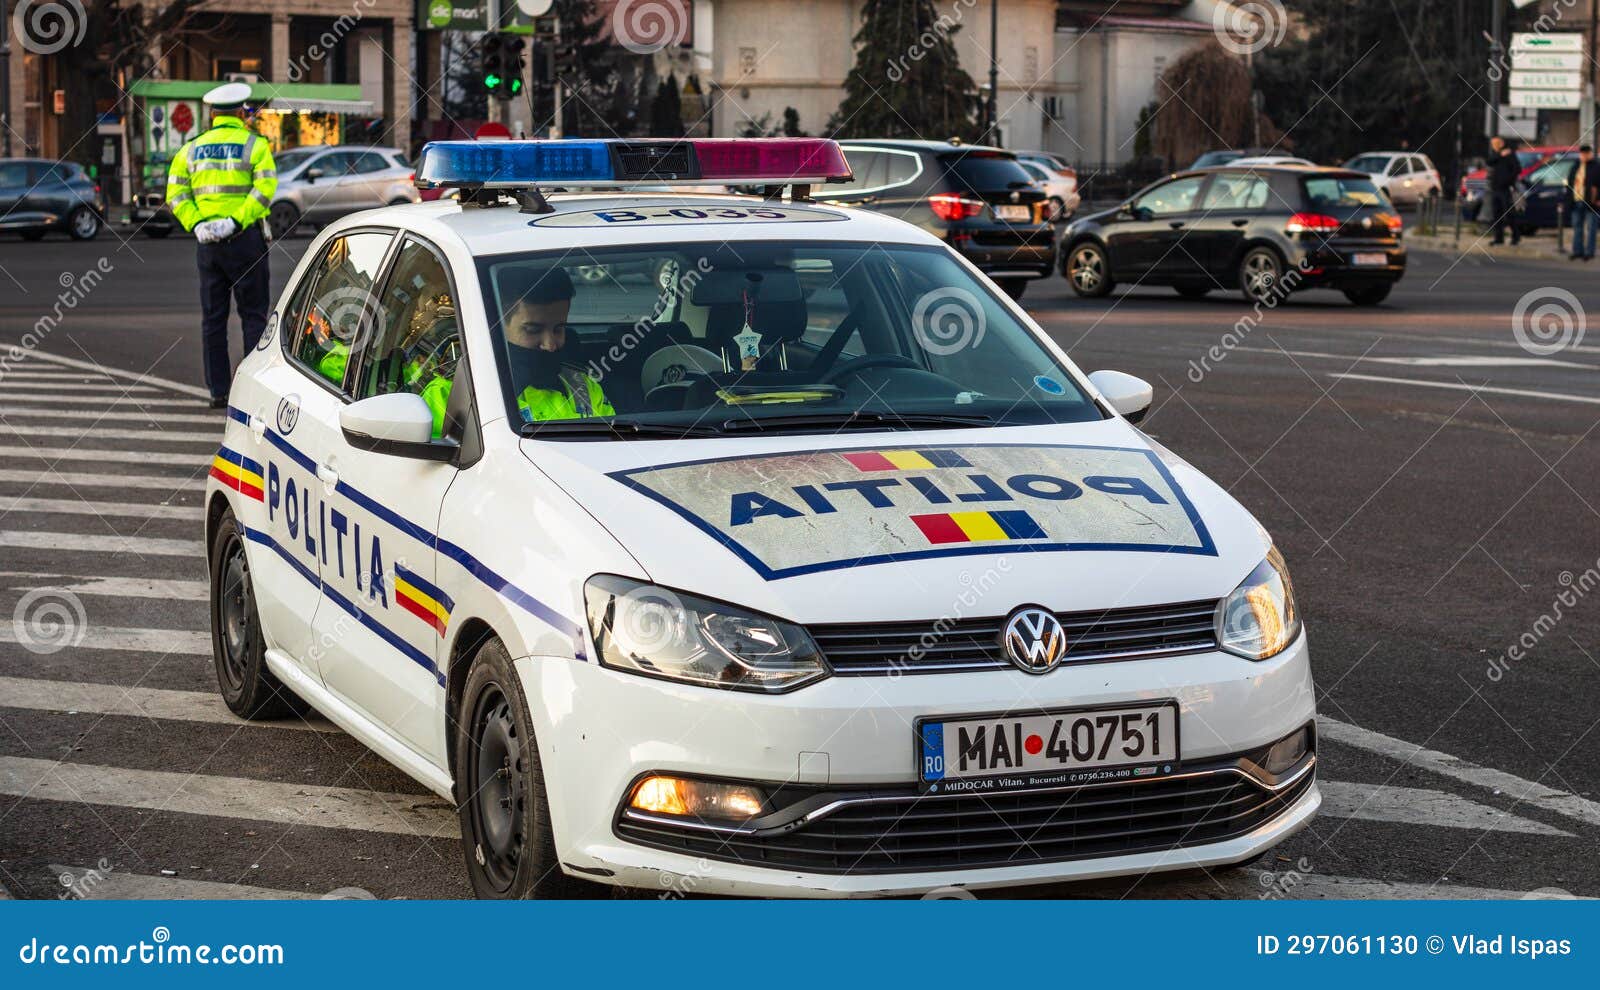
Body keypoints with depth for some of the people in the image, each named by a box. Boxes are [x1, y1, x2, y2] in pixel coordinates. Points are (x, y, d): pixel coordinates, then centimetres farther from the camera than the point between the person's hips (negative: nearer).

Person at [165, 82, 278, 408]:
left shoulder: (191, 149, 12)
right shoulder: (255, 144, 0)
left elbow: (176, 193, 2)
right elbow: (264, 188, -14)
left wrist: (196, 225, -7)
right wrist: (237, 222, -17)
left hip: (207, 242, 3)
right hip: (245, 239, -3)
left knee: (212, 317, 8)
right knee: (254, 314, 1)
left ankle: (218, 390, 7)